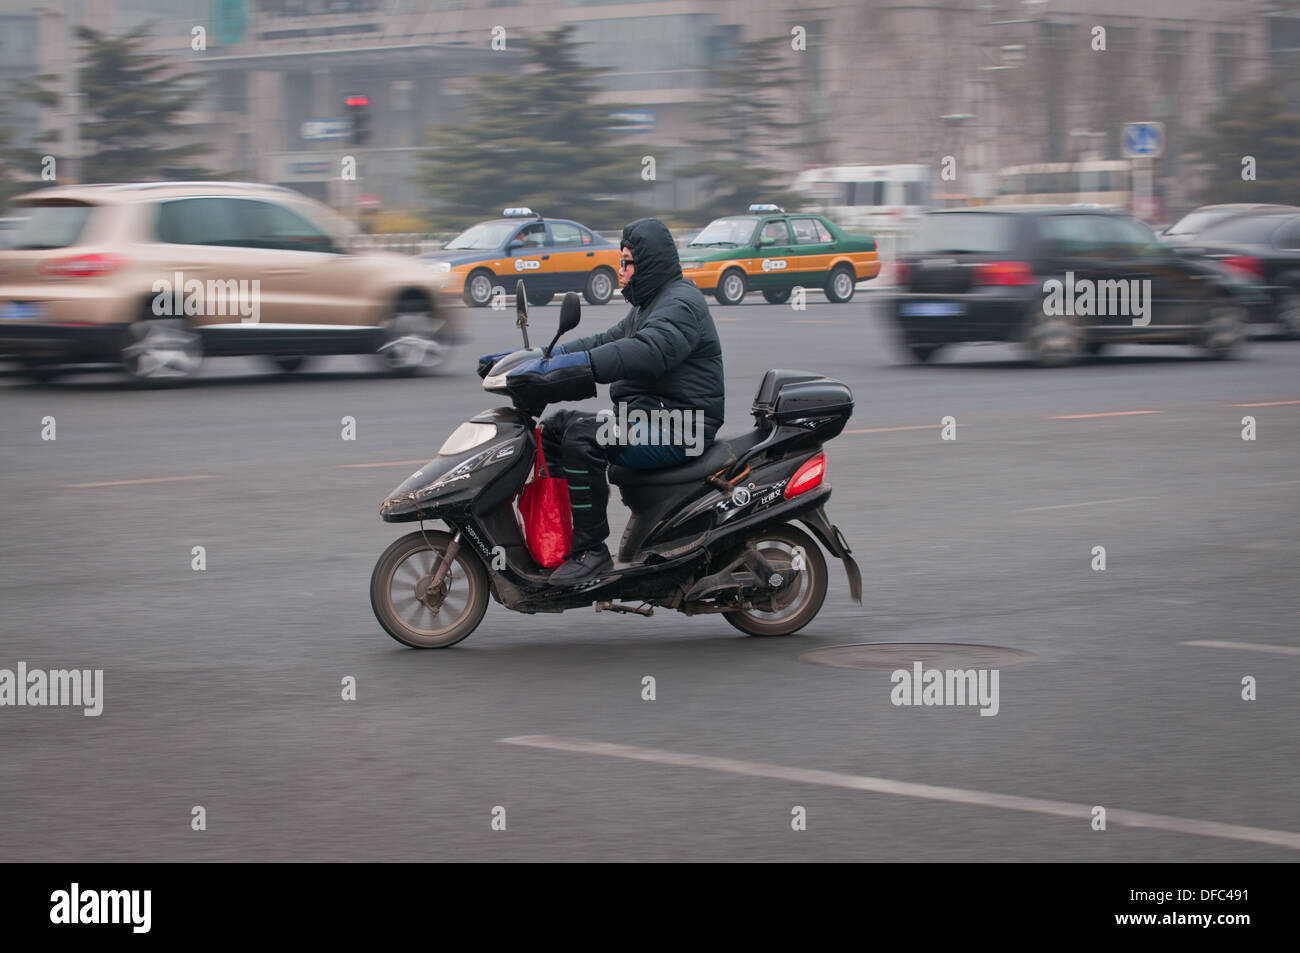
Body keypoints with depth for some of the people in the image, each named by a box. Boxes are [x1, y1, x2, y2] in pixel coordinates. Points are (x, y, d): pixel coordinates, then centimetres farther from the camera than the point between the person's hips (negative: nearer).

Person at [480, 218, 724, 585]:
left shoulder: (681, 303, -14)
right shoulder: (647, 306, 23)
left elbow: (647, 352, -31)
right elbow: (601, 343, 20)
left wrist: (556, 367, -39)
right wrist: (531, 360, 8)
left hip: (675, 427, -11)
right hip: (647, 420, 11)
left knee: (583, 436, -28)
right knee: (555, 426, 10)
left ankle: (591, 550, -23)